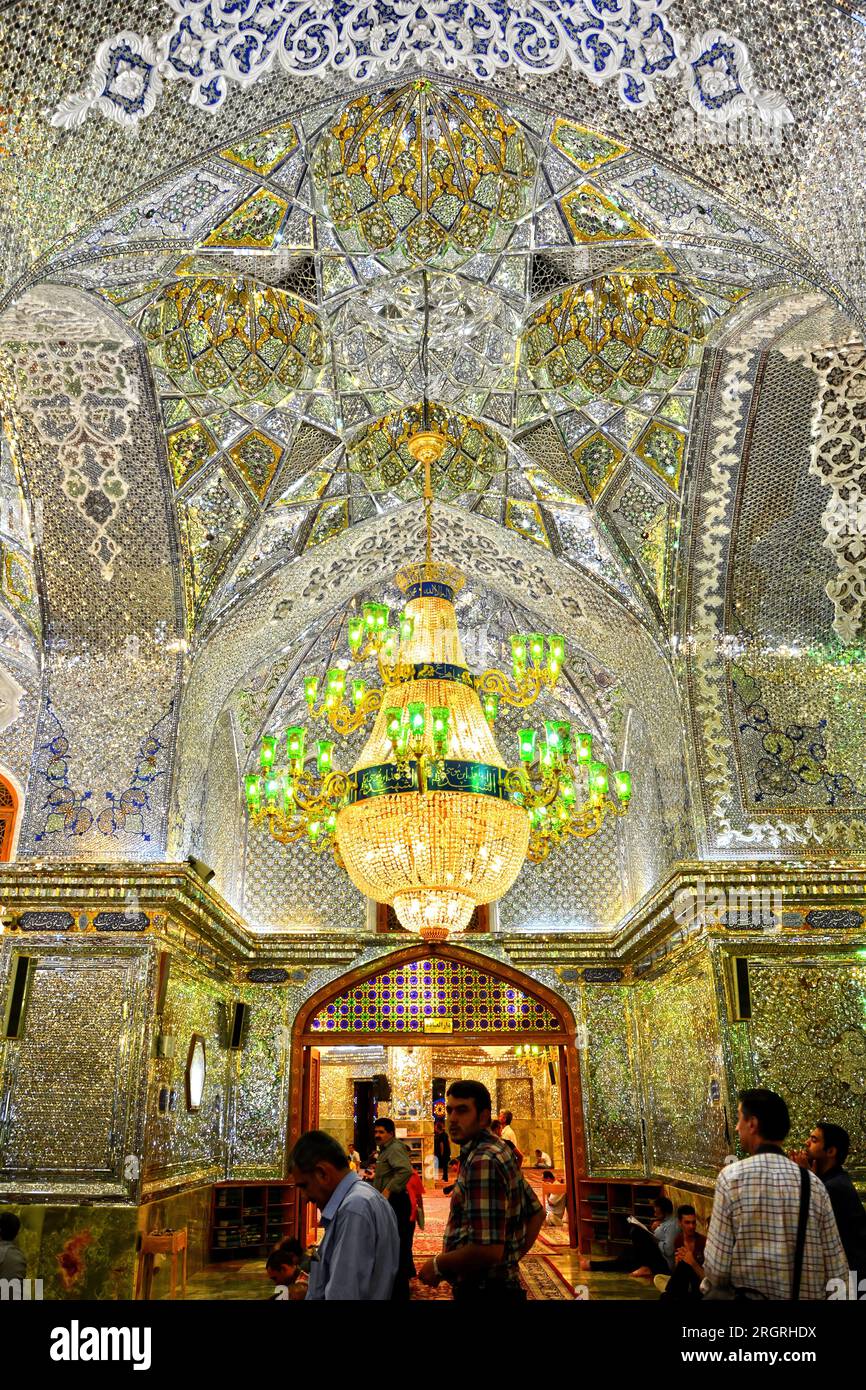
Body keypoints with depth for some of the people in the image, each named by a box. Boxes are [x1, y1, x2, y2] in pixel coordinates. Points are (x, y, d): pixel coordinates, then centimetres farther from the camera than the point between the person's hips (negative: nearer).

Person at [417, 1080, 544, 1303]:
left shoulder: (482, 1161, -24)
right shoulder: (499, 1151, 7)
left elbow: (488, 1249, -30)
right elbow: (537, 1213, 17)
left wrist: (438, 1265, -16)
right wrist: (513, 1256, 10)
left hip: (482, 1291, -9)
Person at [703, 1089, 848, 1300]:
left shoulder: (731, 1176, -11)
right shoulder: (814, 1183, -1)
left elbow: (717, 1267, -10)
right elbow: (838, 1272, 0)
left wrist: (707, 1287, 9)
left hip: (747, 1295, -4)